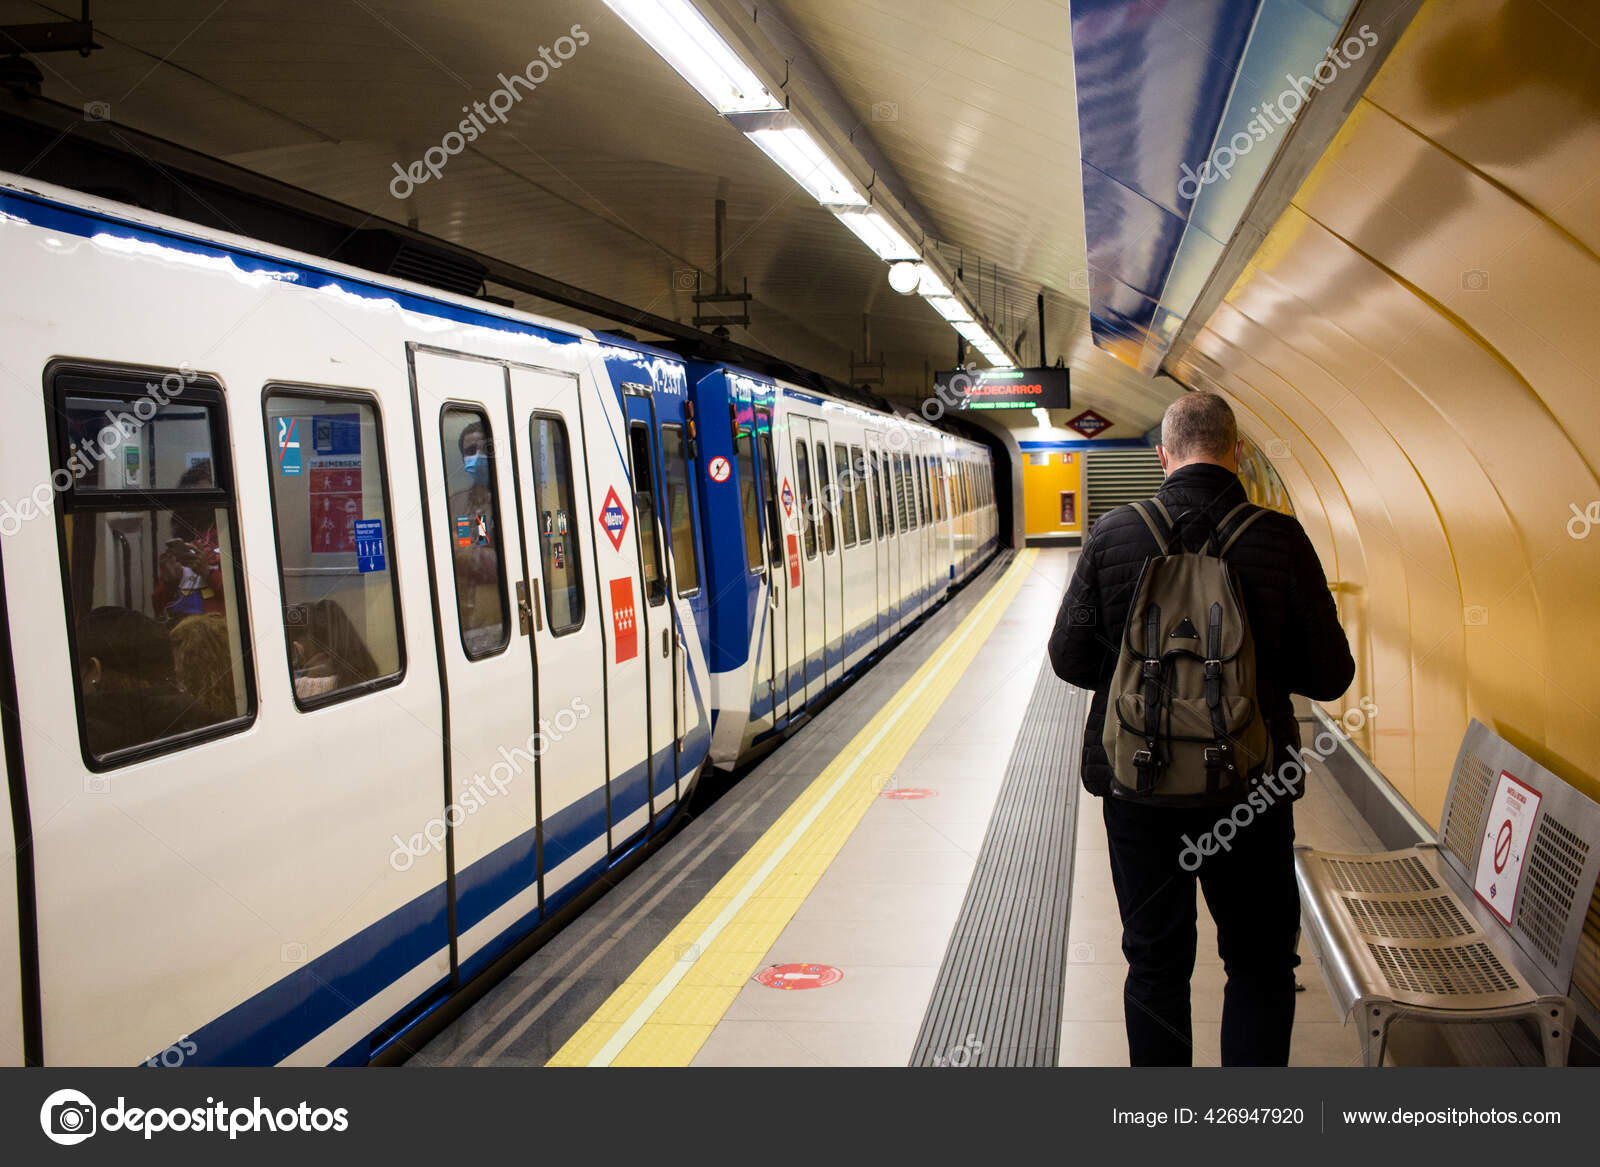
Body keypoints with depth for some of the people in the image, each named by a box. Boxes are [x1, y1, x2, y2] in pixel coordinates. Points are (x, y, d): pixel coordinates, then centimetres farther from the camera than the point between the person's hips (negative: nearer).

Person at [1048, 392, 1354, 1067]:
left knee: (1154, 960, 15)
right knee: (1260, 962, 17)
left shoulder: (1112, 535, -8)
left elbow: (1070, 660, -3)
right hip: (1250, 784, -1)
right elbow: (1329, 678, -7)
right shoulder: (1281, 539, -10)